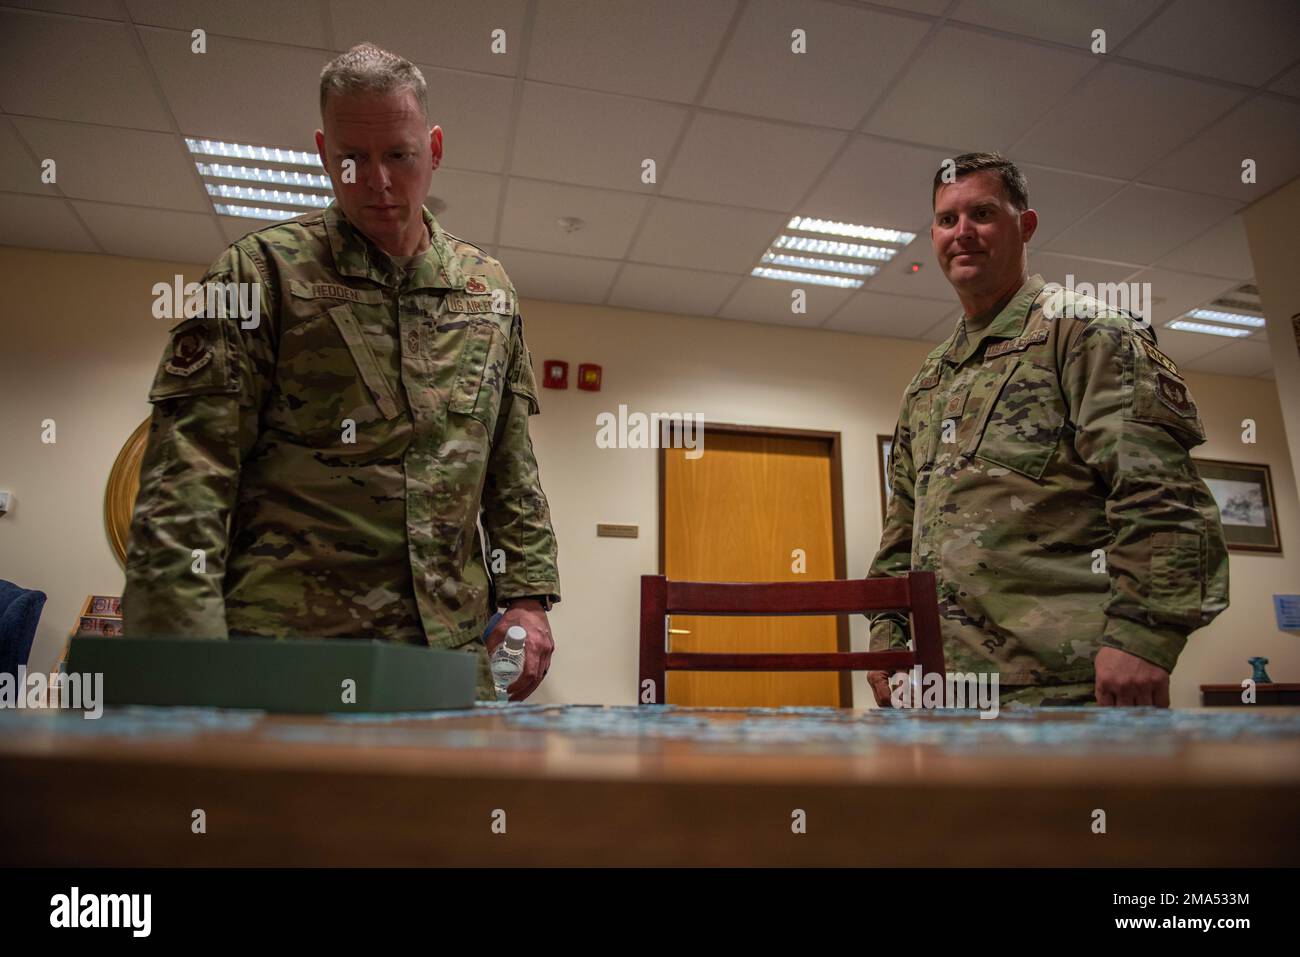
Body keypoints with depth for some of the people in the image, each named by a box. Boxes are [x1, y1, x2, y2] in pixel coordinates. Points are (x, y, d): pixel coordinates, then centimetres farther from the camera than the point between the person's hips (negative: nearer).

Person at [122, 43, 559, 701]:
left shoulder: (489, 289, 11)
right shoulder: (262, 271, -1)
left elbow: (511, 468, 13)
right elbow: (186, 479, -8)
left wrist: (528, 594, 4)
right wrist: (186, 650, -17)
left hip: (450, 647, 4)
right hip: (287, 646, -3)